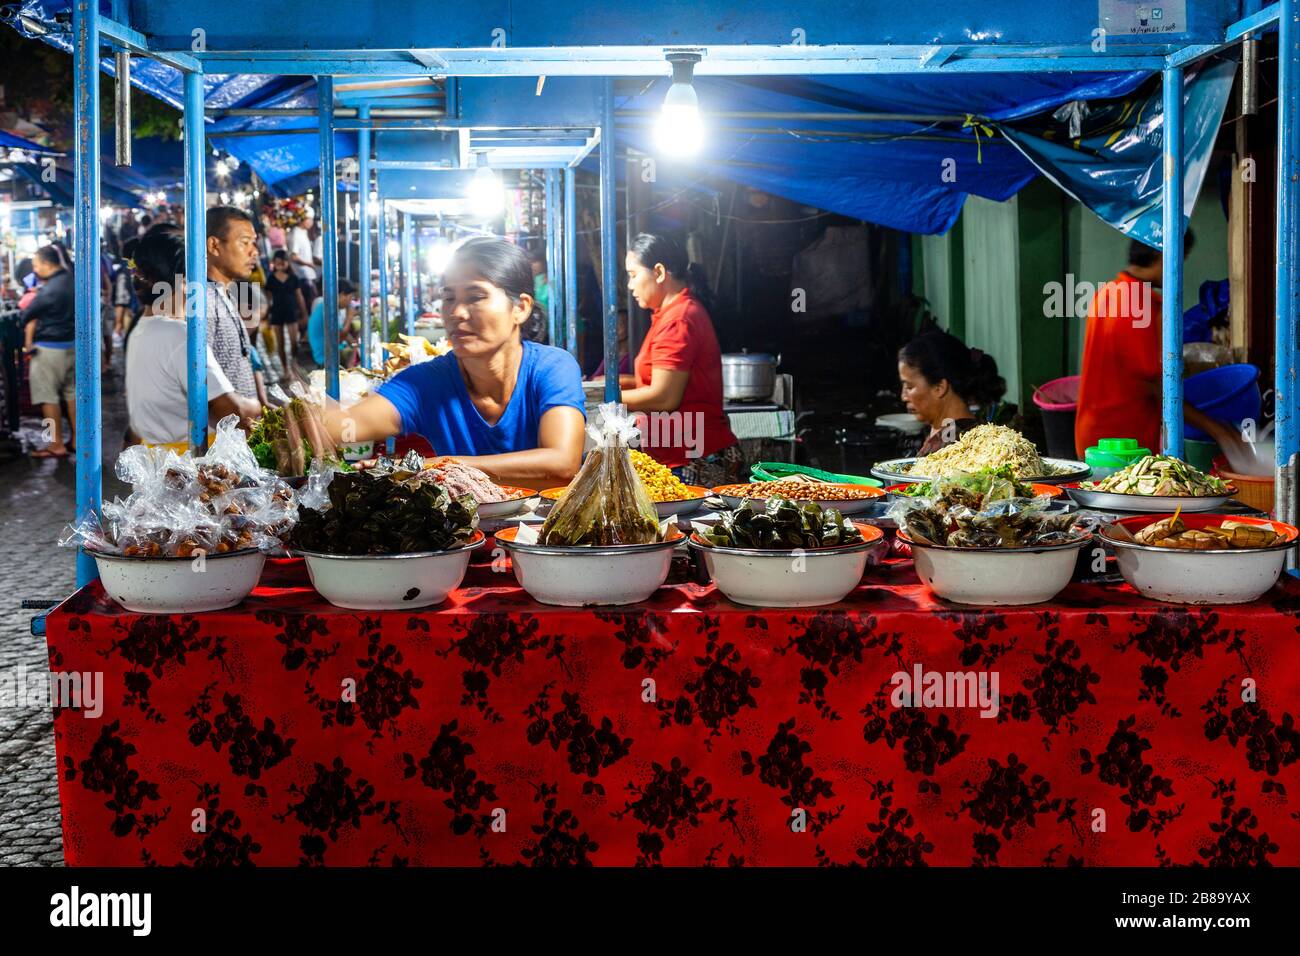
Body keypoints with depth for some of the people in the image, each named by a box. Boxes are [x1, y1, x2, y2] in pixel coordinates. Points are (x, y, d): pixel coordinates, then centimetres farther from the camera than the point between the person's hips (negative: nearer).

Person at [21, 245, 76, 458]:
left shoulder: (49, 289, -19)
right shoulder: (71, 280, 5)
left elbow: (29, 315, -9)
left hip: (49, 348, -8)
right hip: (72, 344, 8)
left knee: (48, 397, -2)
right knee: (72, 393, 14)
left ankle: (57, 445, 0)